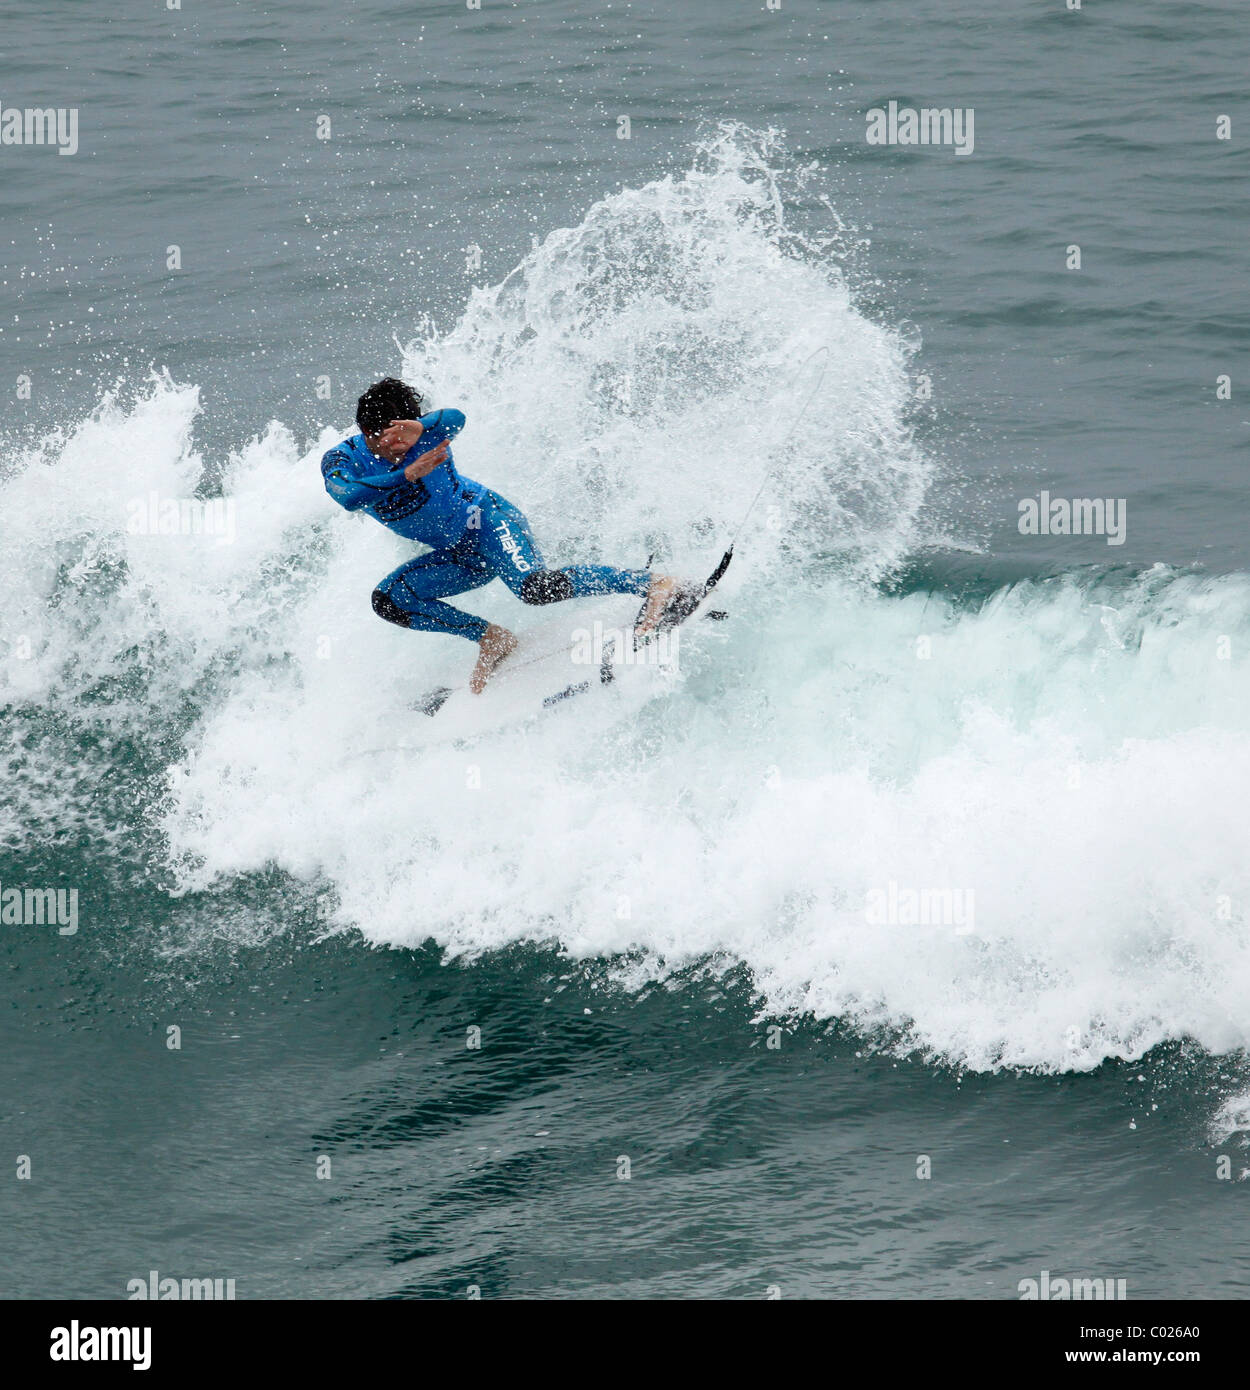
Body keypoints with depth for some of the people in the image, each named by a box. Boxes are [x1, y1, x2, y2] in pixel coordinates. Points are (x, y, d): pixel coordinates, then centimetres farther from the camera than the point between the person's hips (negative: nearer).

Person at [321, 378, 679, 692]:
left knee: (535, 586, -32)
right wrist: (408, 474, -37)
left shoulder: (424, 435, -17)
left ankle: (652, 583, -24)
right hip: (459, 555, 7)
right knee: (388, 600, -8)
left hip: (488, 521, -7)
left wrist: (421, 428, -62)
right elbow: (348, 496, -31)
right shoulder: (342, 460, -9)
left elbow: (454, 418, -41)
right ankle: (492, 639, 1)